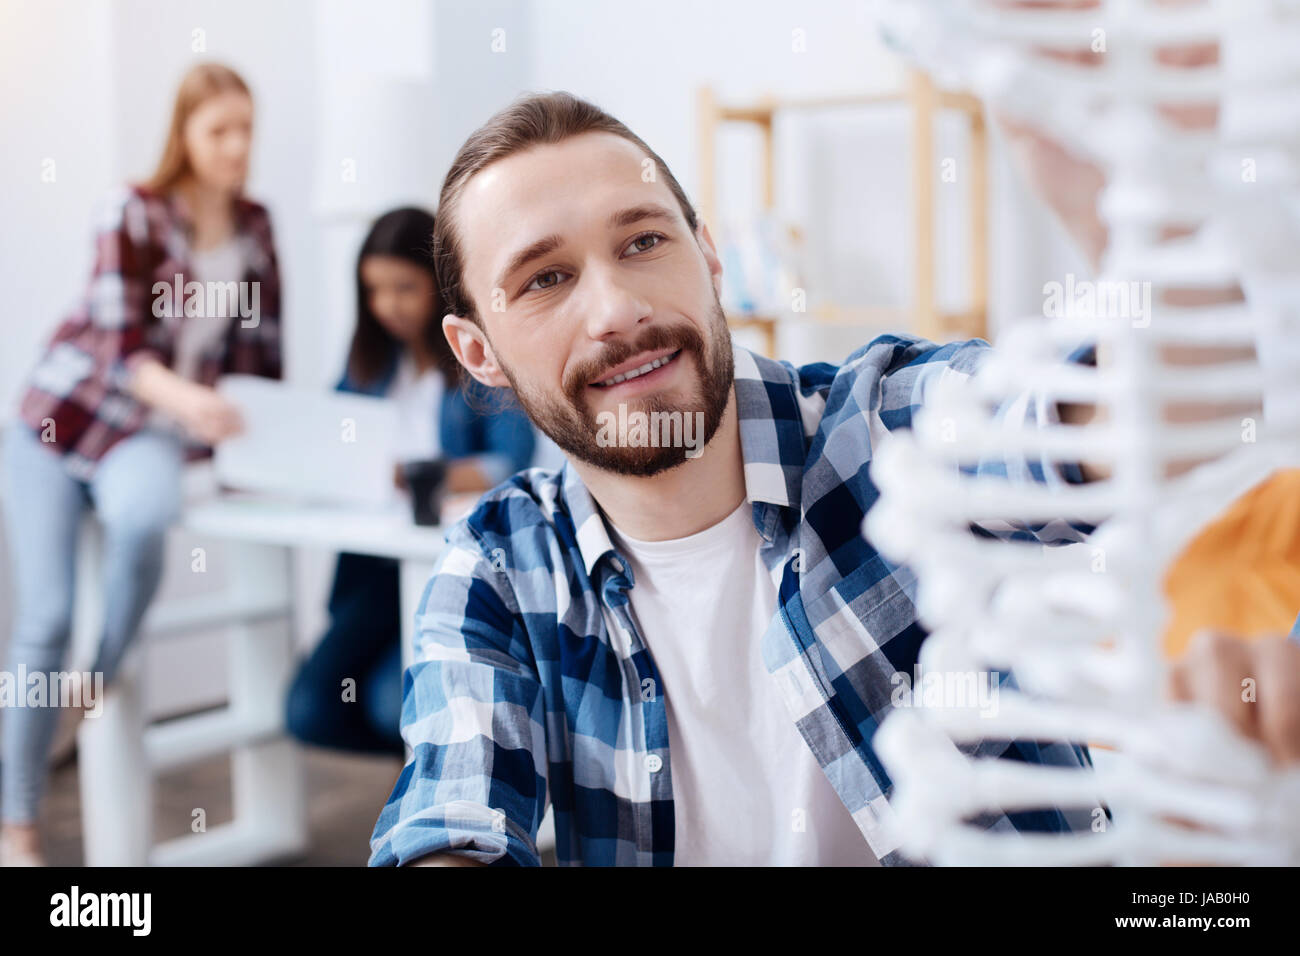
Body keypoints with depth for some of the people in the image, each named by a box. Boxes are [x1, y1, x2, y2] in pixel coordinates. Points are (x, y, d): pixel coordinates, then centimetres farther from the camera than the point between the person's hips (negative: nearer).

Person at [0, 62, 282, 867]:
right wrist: (180, 394, -39)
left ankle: (100, 681, -8)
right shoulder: (132, 213, -10)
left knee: (144, 516, -36)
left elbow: (263, 348, 10)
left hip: (154, 433, 2)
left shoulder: (255, 226, 4)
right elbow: (119, 343, -19)